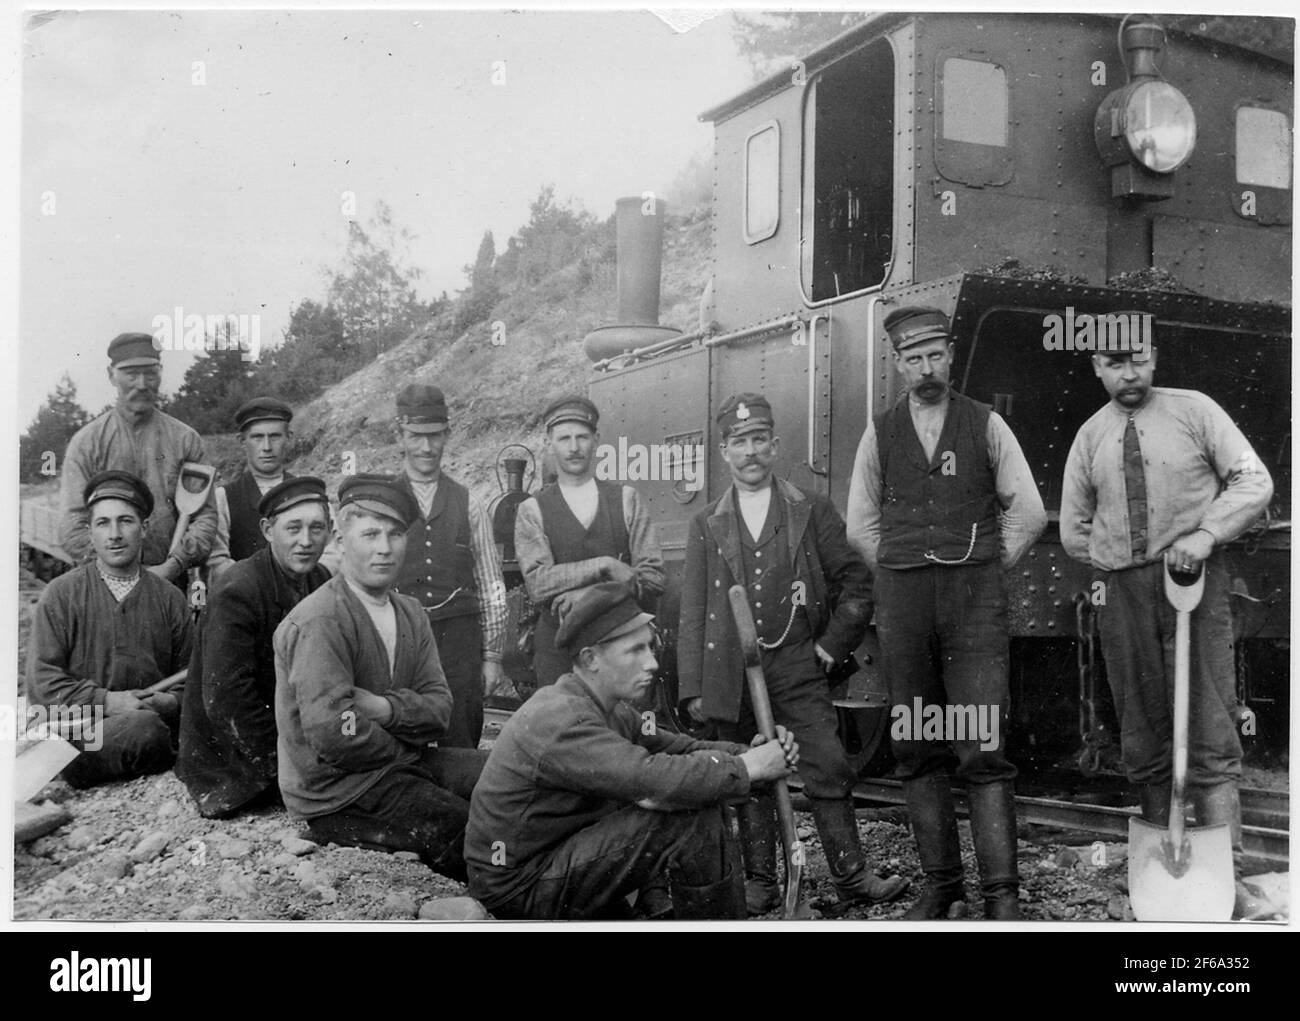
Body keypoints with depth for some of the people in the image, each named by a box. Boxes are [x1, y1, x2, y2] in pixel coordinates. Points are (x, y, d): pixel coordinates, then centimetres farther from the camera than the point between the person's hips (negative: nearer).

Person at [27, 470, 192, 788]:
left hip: (155, 717, 3)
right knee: (145, 730, -35)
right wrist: (106, 701, -12)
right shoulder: (61, 594, 5)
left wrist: (171, 700, -5)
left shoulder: (169, 598, 13)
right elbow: (42, 684, -2)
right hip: (81, 727, -3)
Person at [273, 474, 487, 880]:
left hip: (400, 762, 8)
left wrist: (386, 708, -19)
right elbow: (332, 734, -25)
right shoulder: (318, 621, -18)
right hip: (336, 791, -8)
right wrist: (404, 747, -9)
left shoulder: (410, 612, 9)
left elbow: (439, 707, 2)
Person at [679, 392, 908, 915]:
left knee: (829, 770, -4)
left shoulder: (812, 511, 6)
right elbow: (692, 612, 6)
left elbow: (855, 581, 7)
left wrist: (833, 645, 0)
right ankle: (760, 882, 19)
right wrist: (693, 688, 1)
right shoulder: (706, 525, 8)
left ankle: (851, 876, 7)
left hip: (798, 666, -1)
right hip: (732, 672, 1)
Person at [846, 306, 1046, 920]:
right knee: (917, 750, 4)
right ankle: (940, 886, 14)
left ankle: (1002, 895, -3)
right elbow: (860, 525, 15)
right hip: (900, 598, 2)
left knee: (983, 749, -8)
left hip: (975, 597, -2)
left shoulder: (986, 426, 5)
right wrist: (904, 577, 10)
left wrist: (987, 568, 7)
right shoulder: (880, 433, 10)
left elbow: (1028, 511, 9)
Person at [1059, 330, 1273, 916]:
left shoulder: (1193, 410, 5)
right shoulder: (1090, 437, 12)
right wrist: (1120, 564, 9)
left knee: (1208, 730, -7)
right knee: (1142, 736, 5)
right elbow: (1073, 530, 19)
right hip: (1121, 591, 3)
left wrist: (1206, 532, -13)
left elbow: (1254, 481, 1)